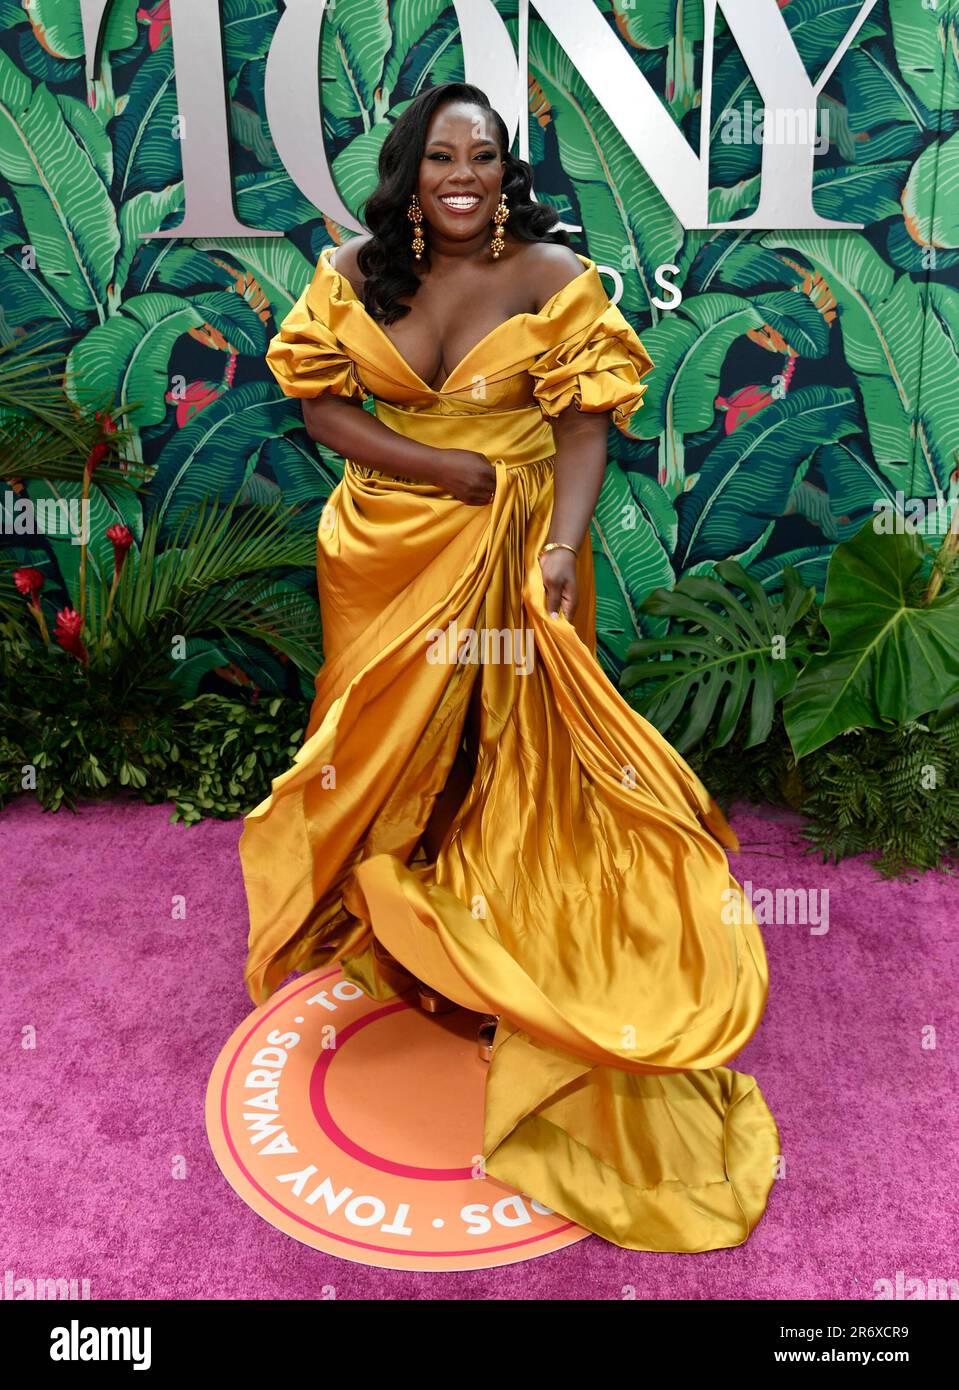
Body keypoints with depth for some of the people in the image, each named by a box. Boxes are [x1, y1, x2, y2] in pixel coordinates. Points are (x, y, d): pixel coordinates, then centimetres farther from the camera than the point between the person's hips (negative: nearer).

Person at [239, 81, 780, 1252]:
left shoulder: (554, 273, -8)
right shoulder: (352, 273, -1)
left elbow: (584, 419, -14)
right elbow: (318, 404, -5)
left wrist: (559, 548, -30)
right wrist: (450, 470, -16)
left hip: (511, 554, -2)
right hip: (385, 552, 3)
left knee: (514, 742, 4)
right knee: (391, 732, 15)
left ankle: (502, 931, 24)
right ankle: (391, 918, 37)